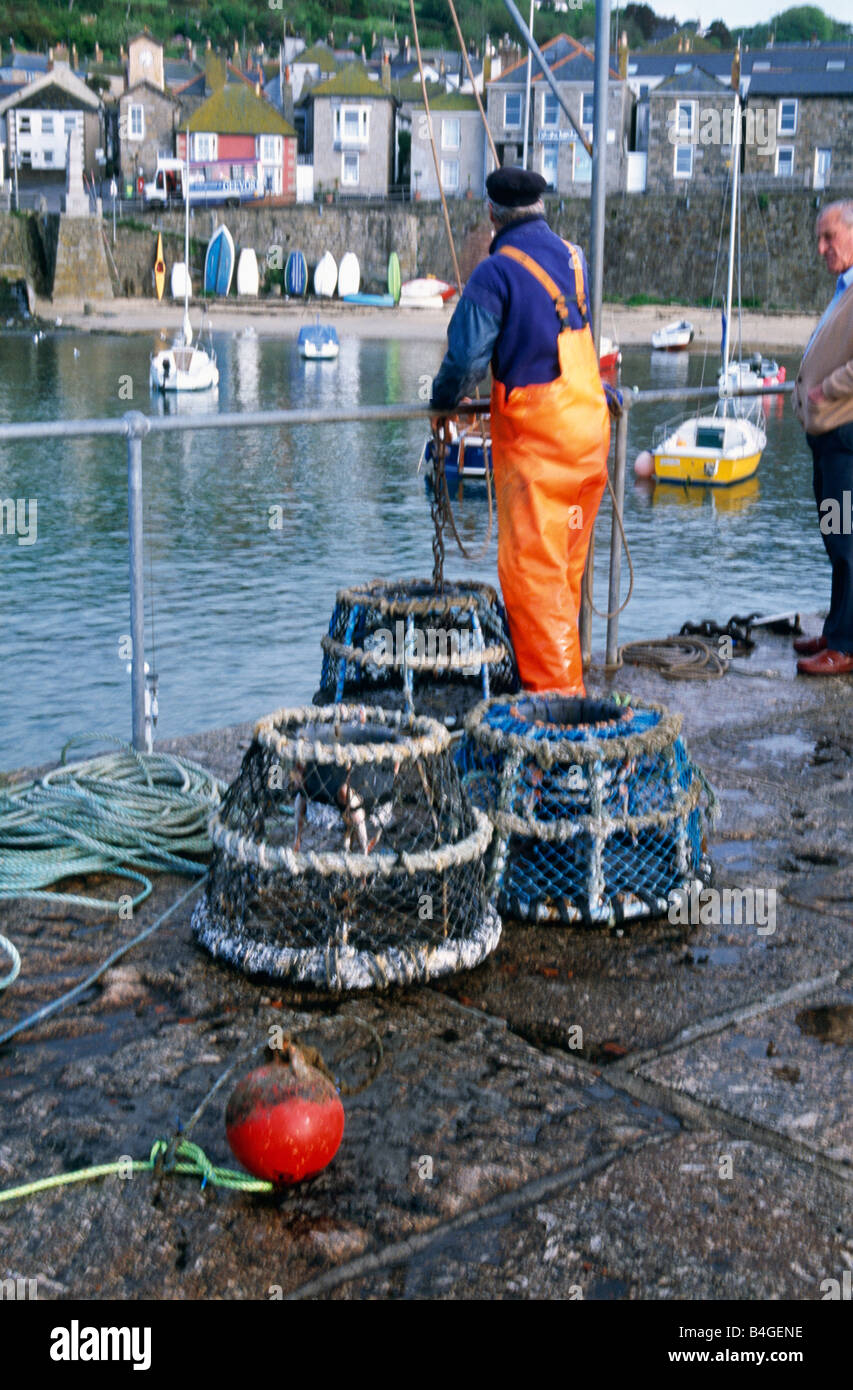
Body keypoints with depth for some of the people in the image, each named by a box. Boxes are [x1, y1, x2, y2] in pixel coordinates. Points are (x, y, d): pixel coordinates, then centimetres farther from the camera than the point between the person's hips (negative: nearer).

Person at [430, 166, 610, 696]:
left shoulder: (498, 270, -10)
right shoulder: (574, 258, 12)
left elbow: (467, 356, -15)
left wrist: (442, 404, 3)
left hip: (534, 432, -7)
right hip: (591, 420, 7)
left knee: (532, 565, -4)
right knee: (569, 563, 16)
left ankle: (554, 686, -6)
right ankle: (568, 678, 26)